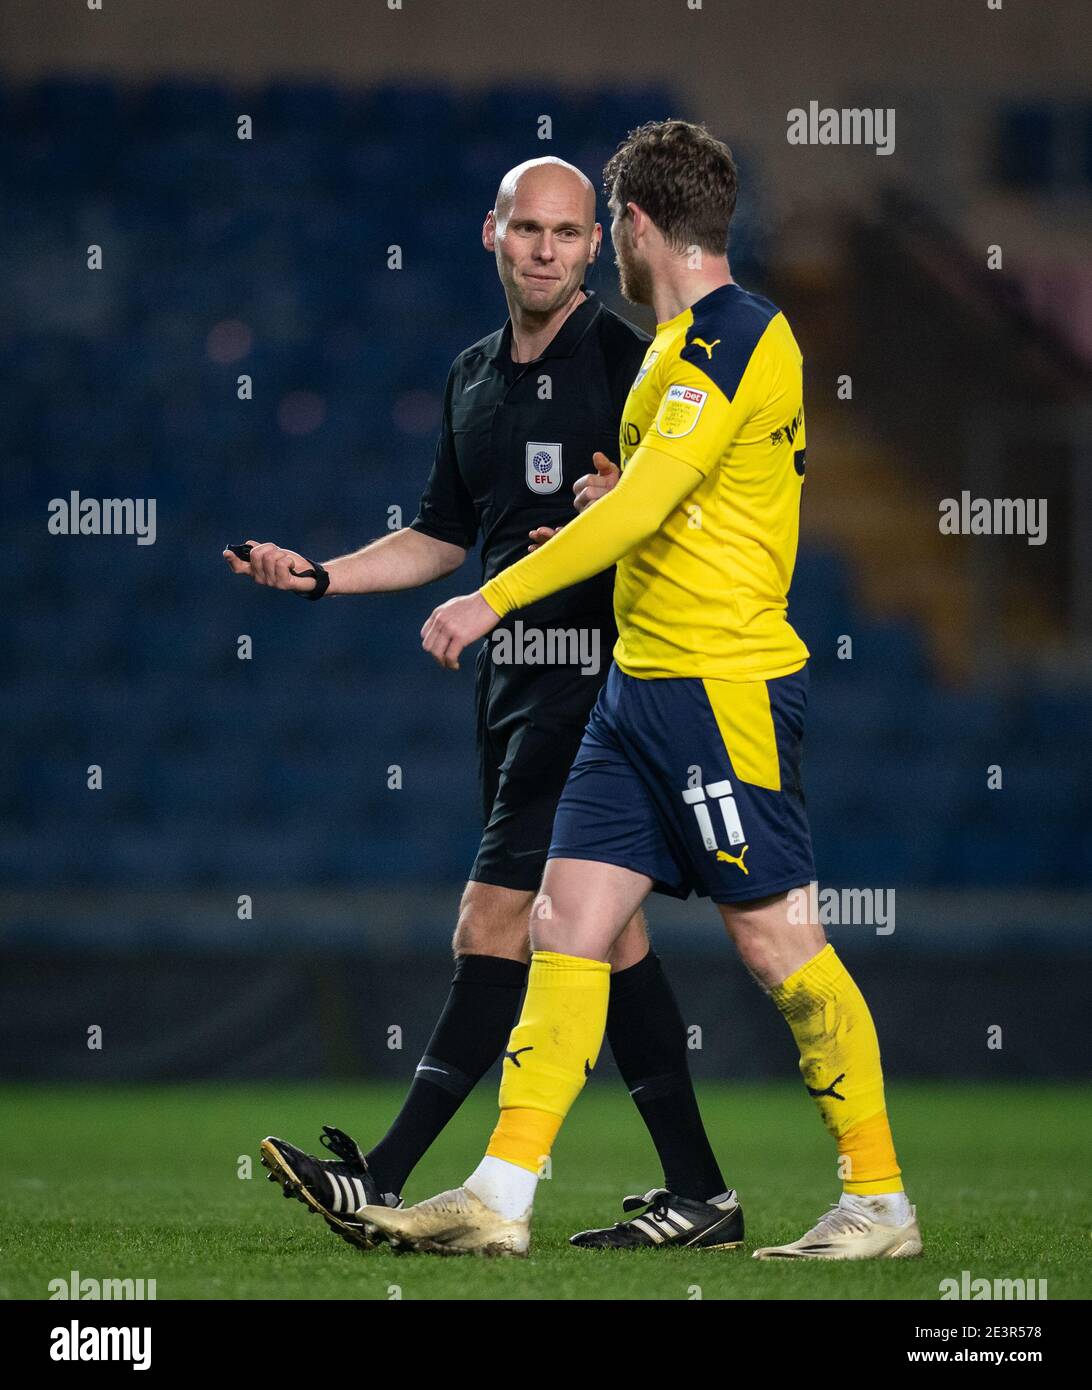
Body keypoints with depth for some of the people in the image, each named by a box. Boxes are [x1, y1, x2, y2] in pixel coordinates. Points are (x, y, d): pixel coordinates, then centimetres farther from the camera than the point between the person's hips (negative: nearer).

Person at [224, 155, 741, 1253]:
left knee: (492, 930, -10)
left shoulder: (630, 363, -7)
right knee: (601, 930, 9)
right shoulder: (476, 378, 16)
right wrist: (318, 575, 12)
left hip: (593, 672, -9)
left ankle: (384, 1179, -12)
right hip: (514, 671, 9)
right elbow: (442, 537, 24)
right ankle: (699, 1194, 13)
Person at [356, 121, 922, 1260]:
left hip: (723, 687, -10)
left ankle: (879, 1202, 4)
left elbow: (638, 508, -22)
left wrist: (496, 598, -21)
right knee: (568, 923, 3)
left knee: (775, 941, -5)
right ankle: (501, 1197, 2)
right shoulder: (698, 339, 16)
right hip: (644, 685, 10)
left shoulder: (727, 341, -15)